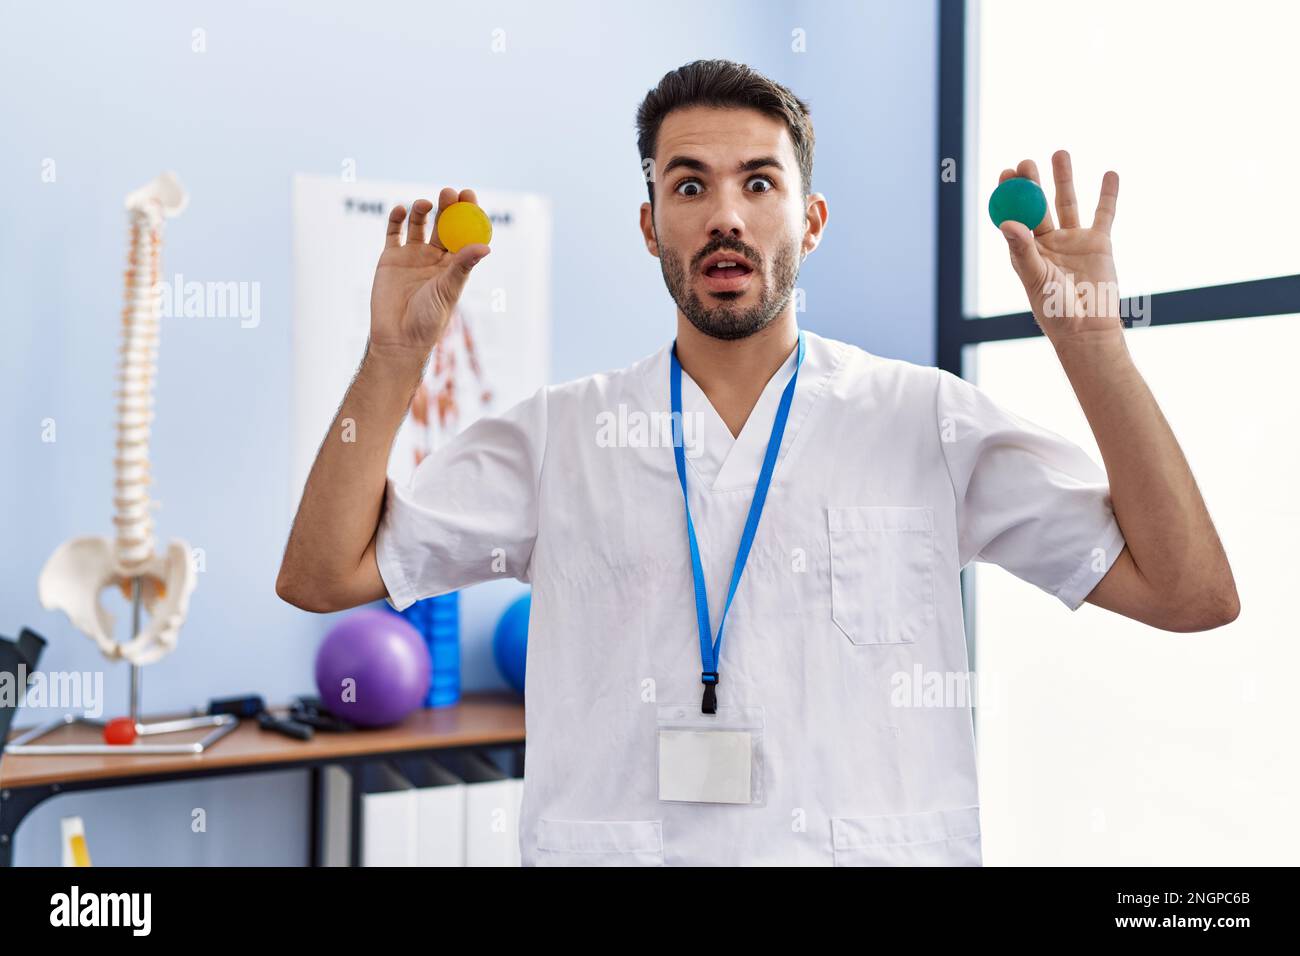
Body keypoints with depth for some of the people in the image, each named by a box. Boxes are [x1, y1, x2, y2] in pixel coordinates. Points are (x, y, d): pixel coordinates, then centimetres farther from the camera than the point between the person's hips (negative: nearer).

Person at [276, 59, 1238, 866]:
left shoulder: (933, 423, 4)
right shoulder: (558, 435, 8)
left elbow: (1191, 594, -2)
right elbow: (321, 574, 5)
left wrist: (1090, 339, -7)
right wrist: (396, 354, -4)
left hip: (884, 847, 0)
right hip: (609, 845, 1)